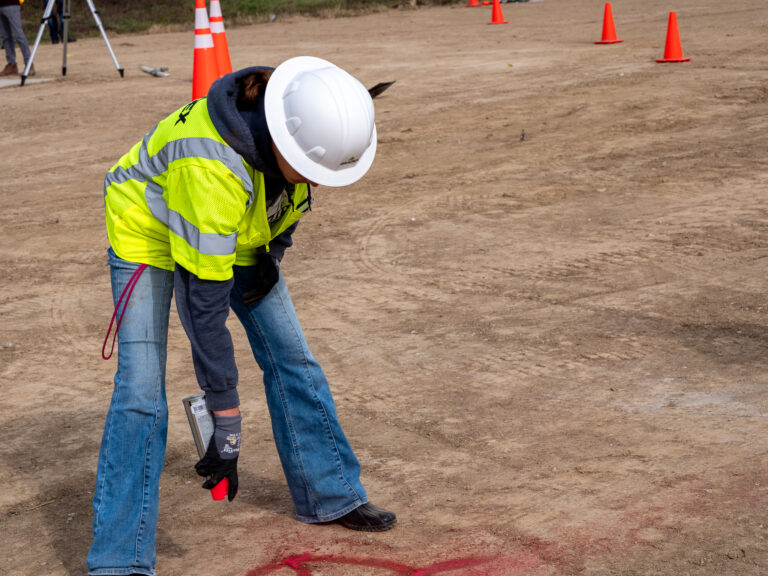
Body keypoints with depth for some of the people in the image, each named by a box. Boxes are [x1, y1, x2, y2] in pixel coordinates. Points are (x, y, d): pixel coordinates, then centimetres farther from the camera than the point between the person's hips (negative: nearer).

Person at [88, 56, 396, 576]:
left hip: (241, 234, 6)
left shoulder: (302, 124, -23)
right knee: (140, 392, -15)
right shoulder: (211, 166, -43)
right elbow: (203, 302, -38)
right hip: (150, 233, -6)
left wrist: (274, 252, -7)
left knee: (292, 359, 5)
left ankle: (332, 495, 23)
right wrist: (226, 420, -35)